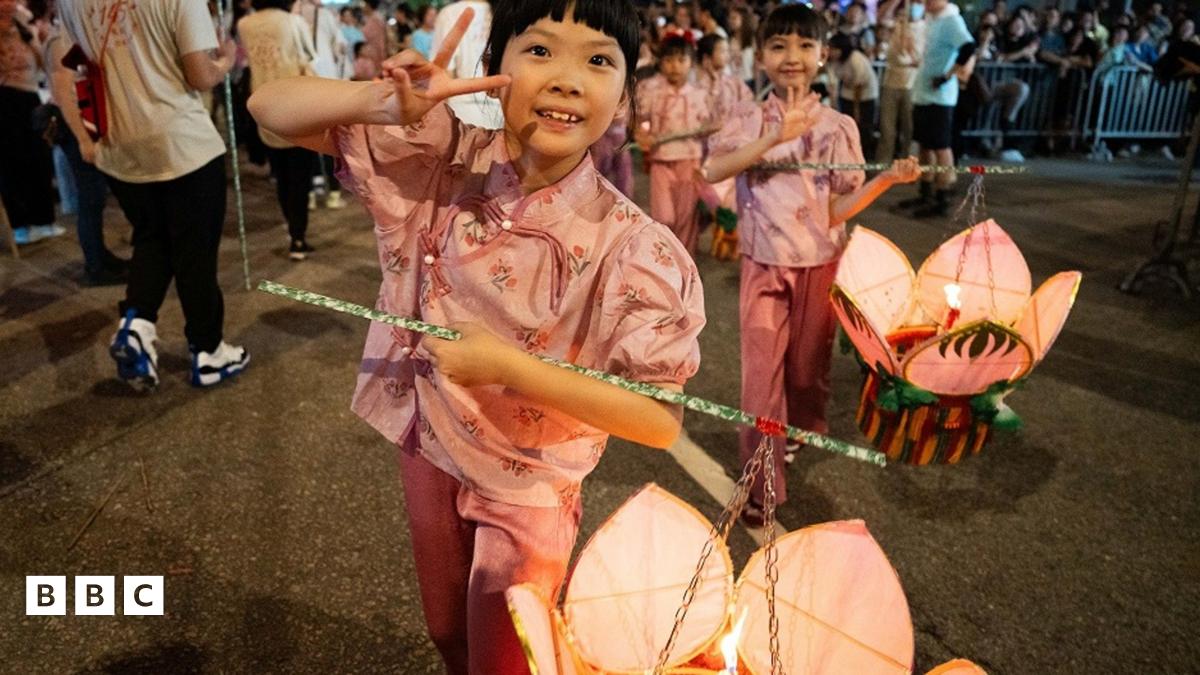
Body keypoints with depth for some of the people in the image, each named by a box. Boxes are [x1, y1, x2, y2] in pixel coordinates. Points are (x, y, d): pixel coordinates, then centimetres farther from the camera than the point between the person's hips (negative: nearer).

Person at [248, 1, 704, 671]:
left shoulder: (634, 249, -26)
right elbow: (272, 107, -13)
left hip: (529, 485, -3)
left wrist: (508, 366, -32)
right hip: (430, 445, 4)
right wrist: (381, 101, -34)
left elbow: (660, 422, -25)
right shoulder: (441, 159, -16)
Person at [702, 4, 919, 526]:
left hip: (819, 265, 2)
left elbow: (839, 209, -3)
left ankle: (806, 438, 43)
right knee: (761, 371, -2)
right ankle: (760, 483, 9)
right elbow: (712, 170, -22)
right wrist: (777, 136, -28)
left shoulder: (839, 127, 0)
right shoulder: (748, 119, -3)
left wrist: (888, 178, -17)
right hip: (765, 266, -1)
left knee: (809, 365, 16)